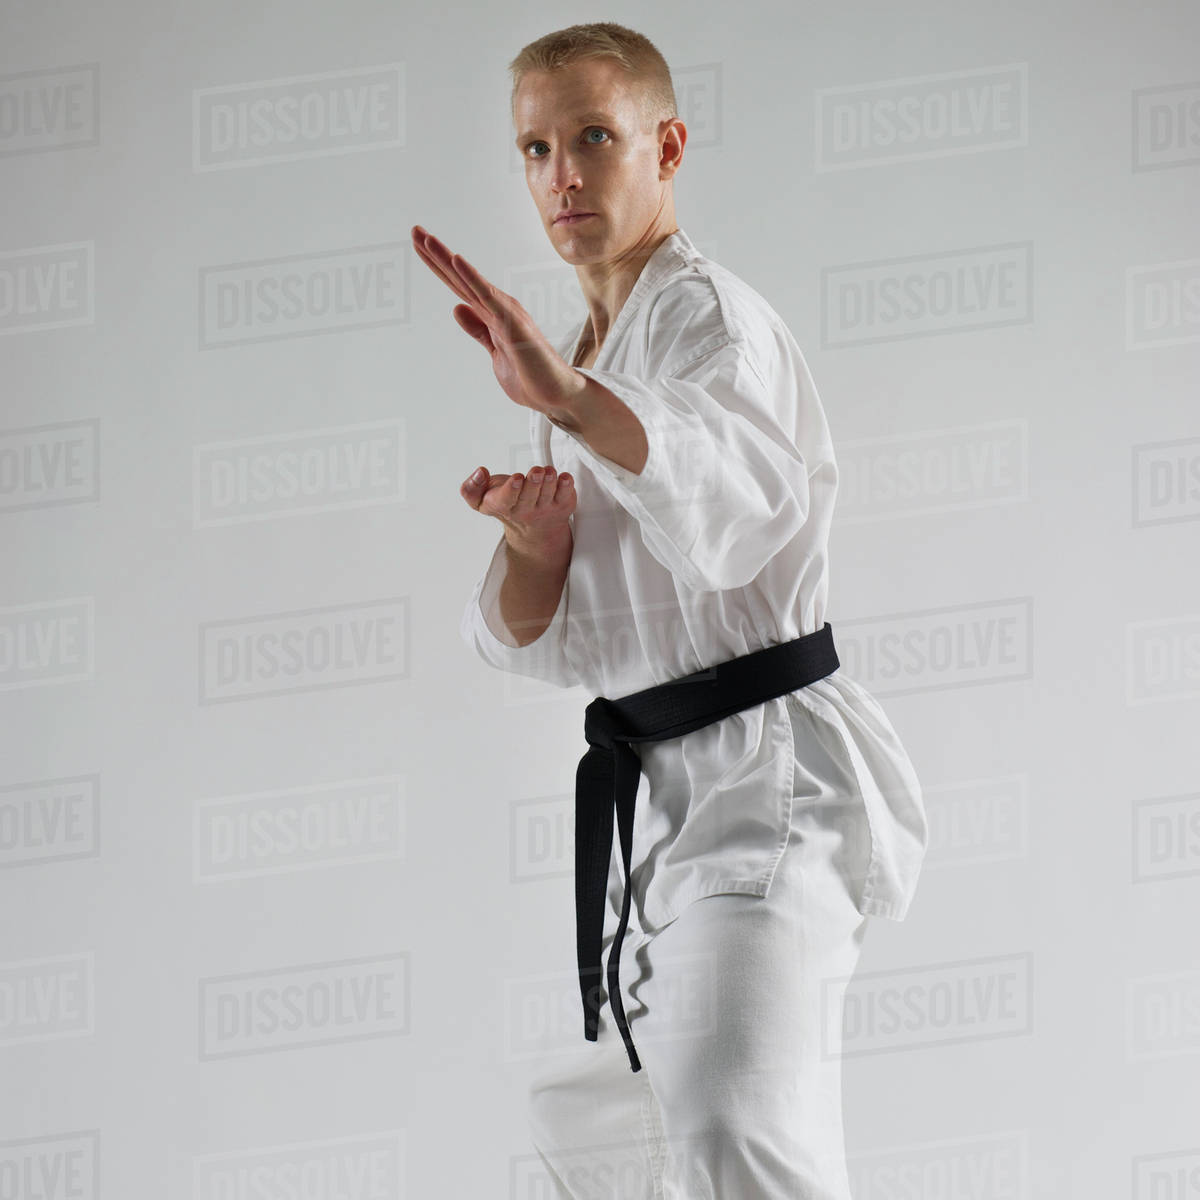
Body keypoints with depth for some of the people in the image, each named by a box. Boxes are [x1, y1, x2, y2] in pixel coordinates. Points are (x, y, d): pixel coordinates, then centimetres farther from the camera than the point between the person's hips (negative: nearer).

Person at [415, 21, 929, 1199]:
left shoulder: (704, 317, -9)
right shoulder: (585, 361, 19)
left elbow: (739, 497, -34)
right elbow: (534, 641, 14)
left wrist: (569, 399, -52)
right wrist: (532, 553, -10)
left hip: (770, 789, -10)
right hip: (672, 805, 10)